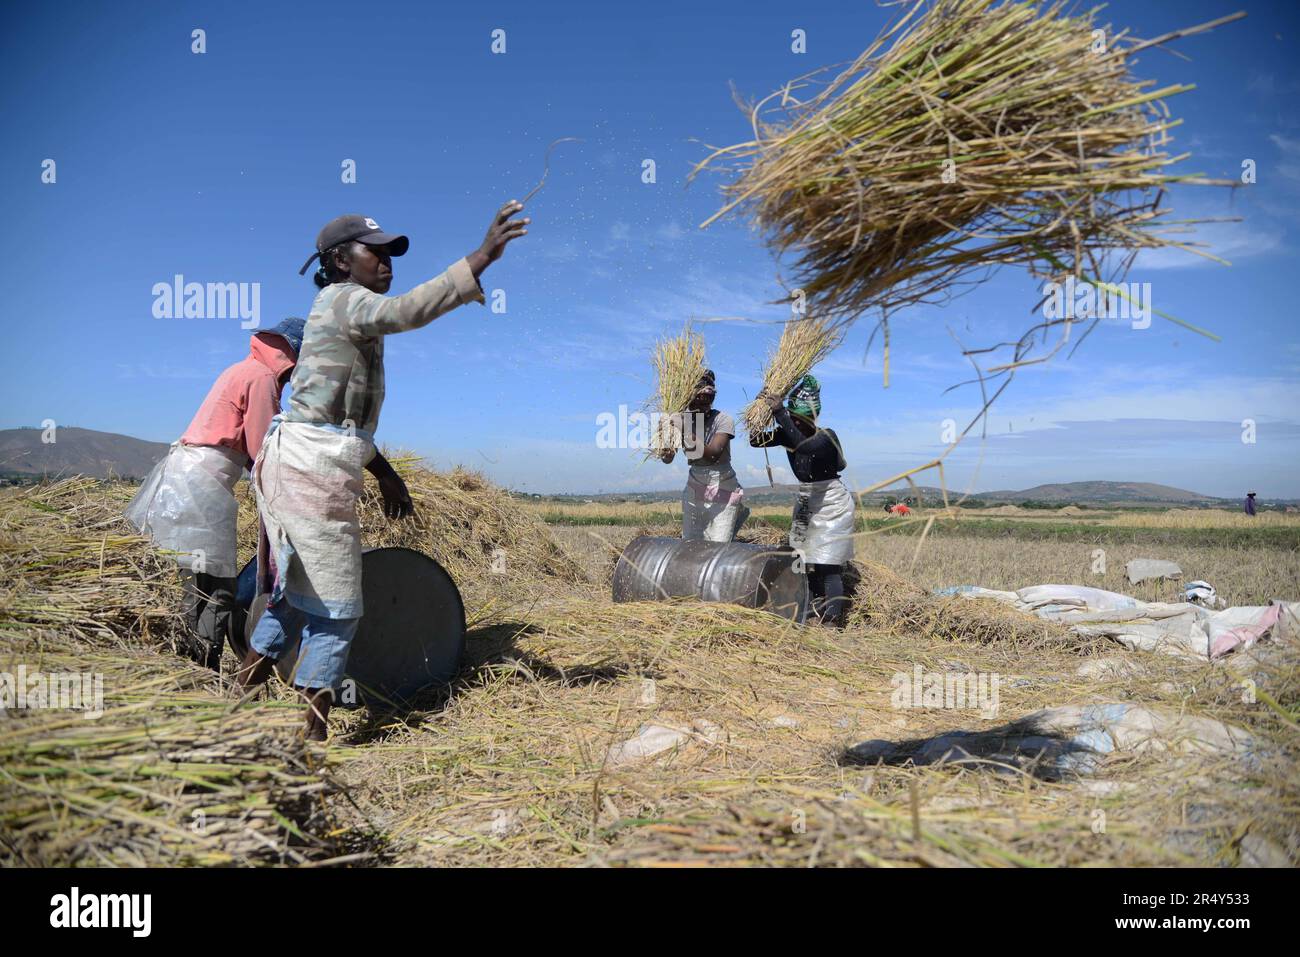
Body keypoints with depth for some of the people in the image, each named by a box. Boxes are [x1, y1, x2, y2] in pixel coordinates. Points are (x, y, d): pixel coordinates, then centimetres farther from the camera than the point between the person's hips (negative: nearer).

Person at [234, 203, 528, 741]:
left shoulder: (348, 315, 22)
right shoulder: (344, 300, -6)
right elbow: (408, 311, -30)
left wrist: (384, 474, 21)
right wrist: (482, 258, -34)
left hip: (291, 462, 10)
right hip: (315, 469, -10)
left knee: (295, 595, 19)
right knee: (336, 610, -3)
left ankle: (239, 702, 28)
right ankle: (309, 737, 3)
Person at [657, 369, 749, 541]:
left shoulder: (723, 420, -18)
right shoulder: (682, 420, -7)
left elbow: (713, 454, -33)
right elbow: (669, 457, -16)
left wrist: (687, 432, -41)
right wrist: (666, 454, -41)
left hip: (723, 489, -4)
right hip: (695, 488, 4)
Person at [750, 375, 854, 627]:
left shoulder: (826, 437, -22)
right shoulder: (789, 433, -4)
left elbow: (803, 446, -42)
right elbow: (756, 441, -12)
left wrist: (779, 413, -44)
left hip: (831, 504, -7)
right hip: (806, 502, 7)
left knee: (827, 564, -11)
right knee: (807, 560, 7)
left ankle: (834, 620, -8)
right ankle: (818, 608, 18)